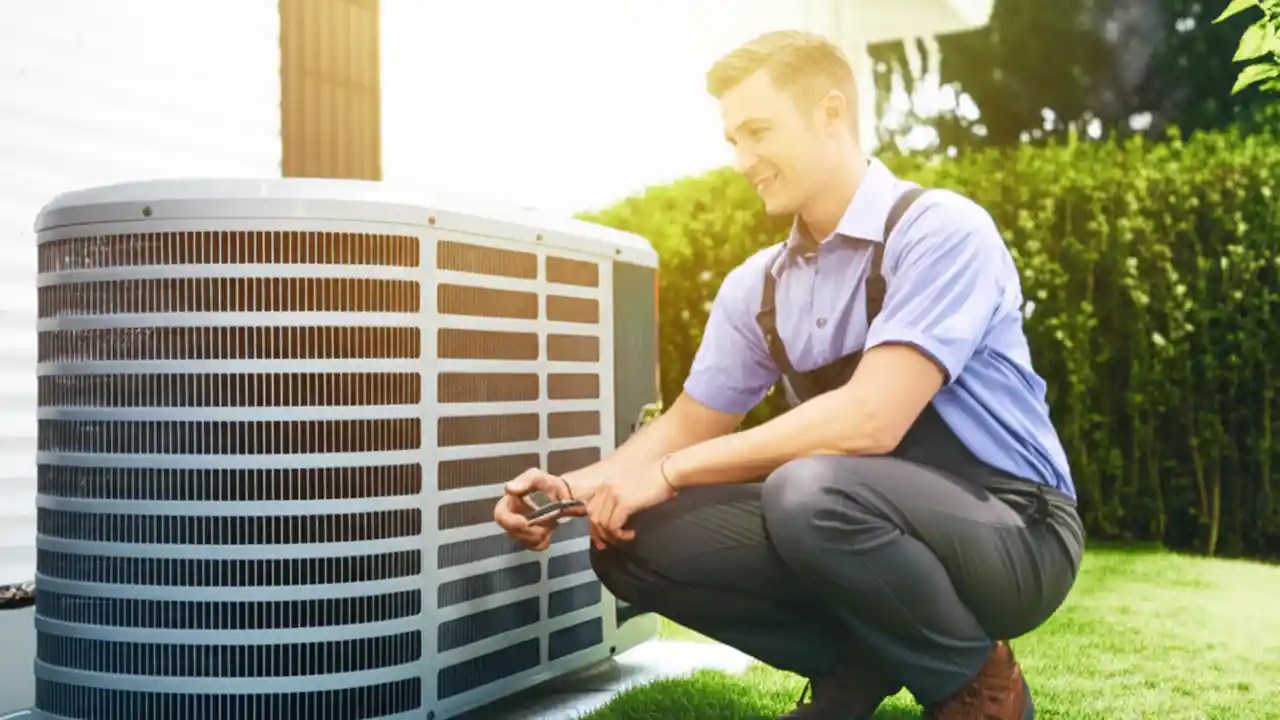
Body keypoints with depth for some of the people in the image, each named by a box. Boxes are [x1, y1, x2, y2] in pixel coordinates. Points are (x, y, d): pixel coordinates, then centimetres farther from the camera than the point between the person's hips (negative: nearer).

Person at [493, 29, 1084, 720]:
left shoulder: (941, 228, -16)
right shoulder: (756, 286, 5)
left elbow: (870, 421, -27)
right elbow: (689, 424, 12)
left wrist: (672, 473, -22)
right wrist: (576, 487, -6)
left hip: (1012, 533, -6)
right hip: (869, 527, 6)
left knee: (808, 492, -37)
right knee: (635, 542, -11)